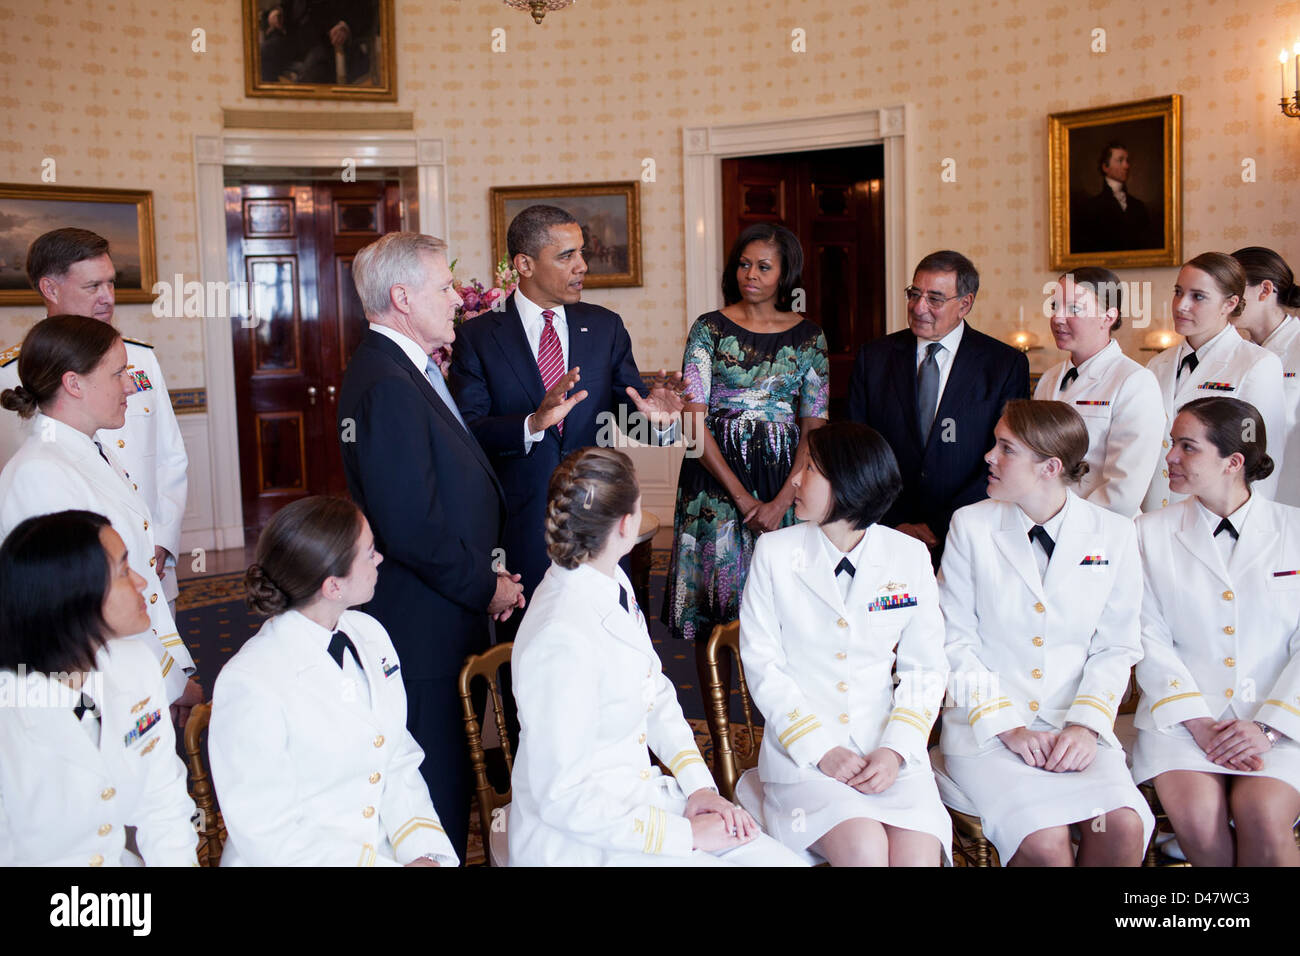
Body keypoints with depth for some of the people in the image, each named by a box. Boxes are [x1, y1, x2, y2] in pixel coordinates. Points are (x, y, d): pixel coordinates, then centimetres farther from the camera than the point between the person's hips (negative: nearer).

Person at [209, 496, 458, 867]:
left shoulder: (370, 633, 5)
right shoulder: (249, 686, -15)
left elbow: (400, 763, 8)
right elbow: (270, 840, -14)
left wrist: (426, 853, -6)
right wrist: (392, 866, -17)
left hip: (385, 850, 6)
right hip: (307, 858, -6)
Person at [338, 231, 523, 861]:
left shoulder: (392, 368, 14)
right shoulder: (390, 385, -20)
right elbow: (411, 527, -25)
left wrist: (484, 572, 10)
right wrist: (485, 588, -11)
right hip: (423, 629, -10)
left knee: (444, 780, 19)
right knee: (438, 792, 0)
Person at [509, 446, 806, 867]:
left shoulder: (613, 582, 0)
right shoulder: (562, 641, -27)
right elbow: (563, 798, -23)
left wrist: (699, 785, 0)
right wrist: (686, 835, -17)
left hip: (640, 795, 8)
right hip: (576, 840, -7)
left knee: (780, 859, -3)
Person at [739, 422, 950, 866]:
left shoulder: (910, 556, 4)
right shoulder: (775, 552, 0)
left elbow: (926, 668, 6)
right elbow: (762, 664, -2)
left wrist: (896, 749, -9)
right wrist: (821, 750, -11)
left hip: (888, 749, 2)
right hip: (801, 746, -1)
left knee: (918, 854, -23)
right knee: (864, 848, -27)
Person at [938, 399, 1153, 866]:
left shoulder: (1113, 534, 3)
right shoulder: (970, 525, 0)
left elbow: (1116, 648, 6)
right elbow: (956, 640, 1)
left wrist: (1086, 724, -9)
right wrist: (1005, 726, -9)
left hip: (1076, 728, 2)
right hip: (985, 725, -1)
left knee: (1122, 827, -24)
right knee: (1043, 840, -25)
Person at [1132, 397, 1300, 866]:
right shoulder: (1152, 532, 7)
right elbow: (1150, 639, 1)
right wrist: (1199, 724, -12)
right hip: (1183, 713, 1)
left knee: (1262, 813, -26)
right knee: (1196, 814, -25)